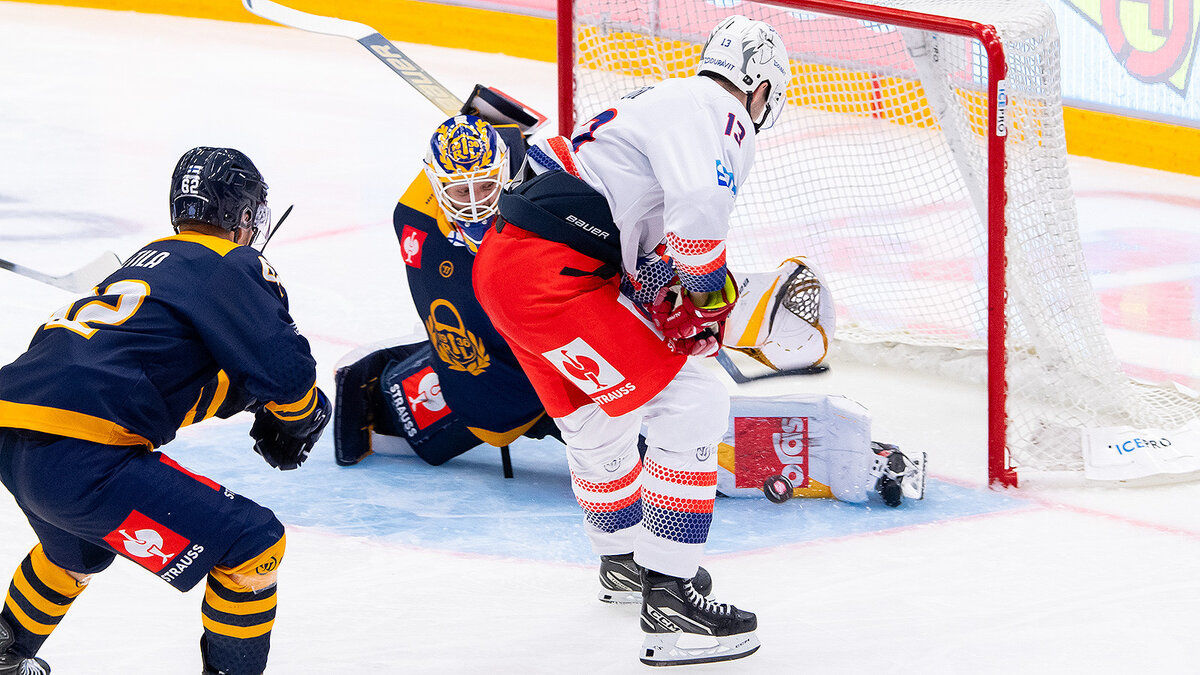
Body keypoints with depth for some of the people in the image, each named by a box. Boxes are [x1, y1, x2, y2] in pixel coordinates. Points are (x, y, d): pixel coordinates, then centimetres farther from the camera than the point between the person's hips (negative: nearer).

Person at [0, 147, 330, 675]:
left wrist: (262, 404, 24)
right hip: (82, 461, -9)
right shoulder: (231, 266, -1)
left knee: (78, 548, 41)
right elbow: (284, 369, -9)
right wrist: (300, 418, 11)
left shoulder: (151, 260, 25)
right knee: (252, 546, -2)